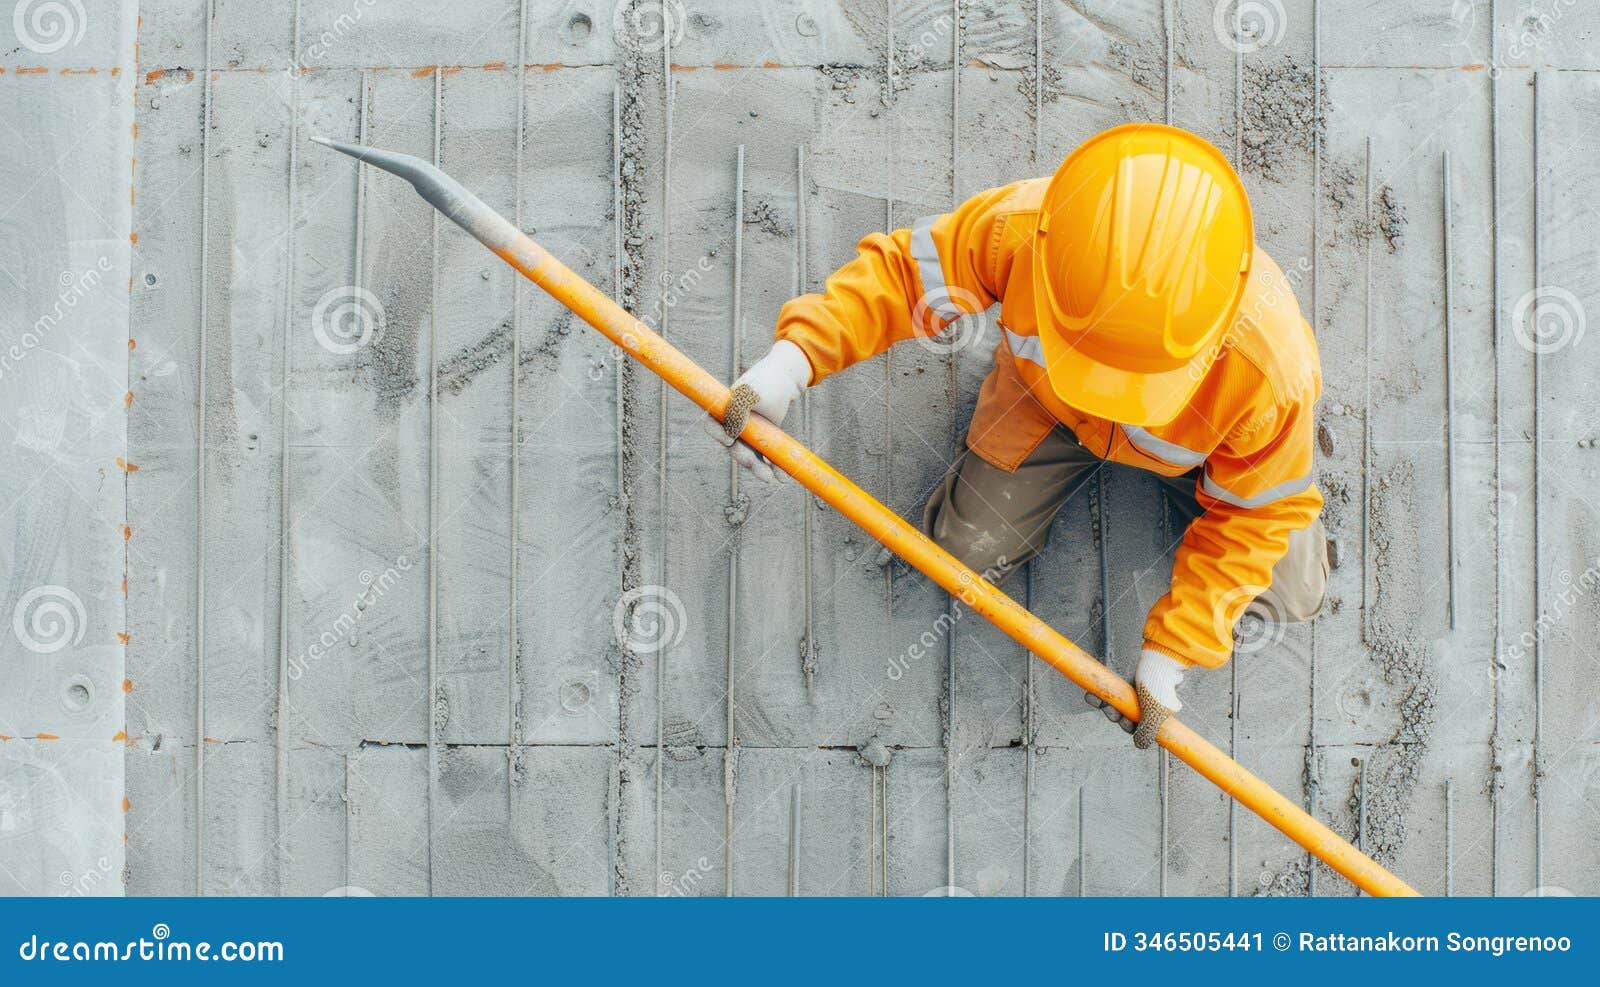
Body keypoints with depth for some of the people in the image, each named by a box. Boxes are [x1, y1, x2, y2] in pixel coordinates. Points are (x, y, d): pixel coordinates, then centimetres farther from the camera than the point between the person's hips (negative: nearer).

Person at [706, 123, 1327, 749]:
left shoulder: (1273, 373, -44)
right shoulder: (1018, 230, -44)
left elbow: (1253, 514, -26)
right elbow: (905, 270, -26)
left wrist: (1173, 649, -23)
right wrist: (792, 358, -41)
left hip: (1200, 441, -1)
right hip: (1045, 402, 1)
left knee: (1289, 599, 5)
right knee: (964, 549, 0)